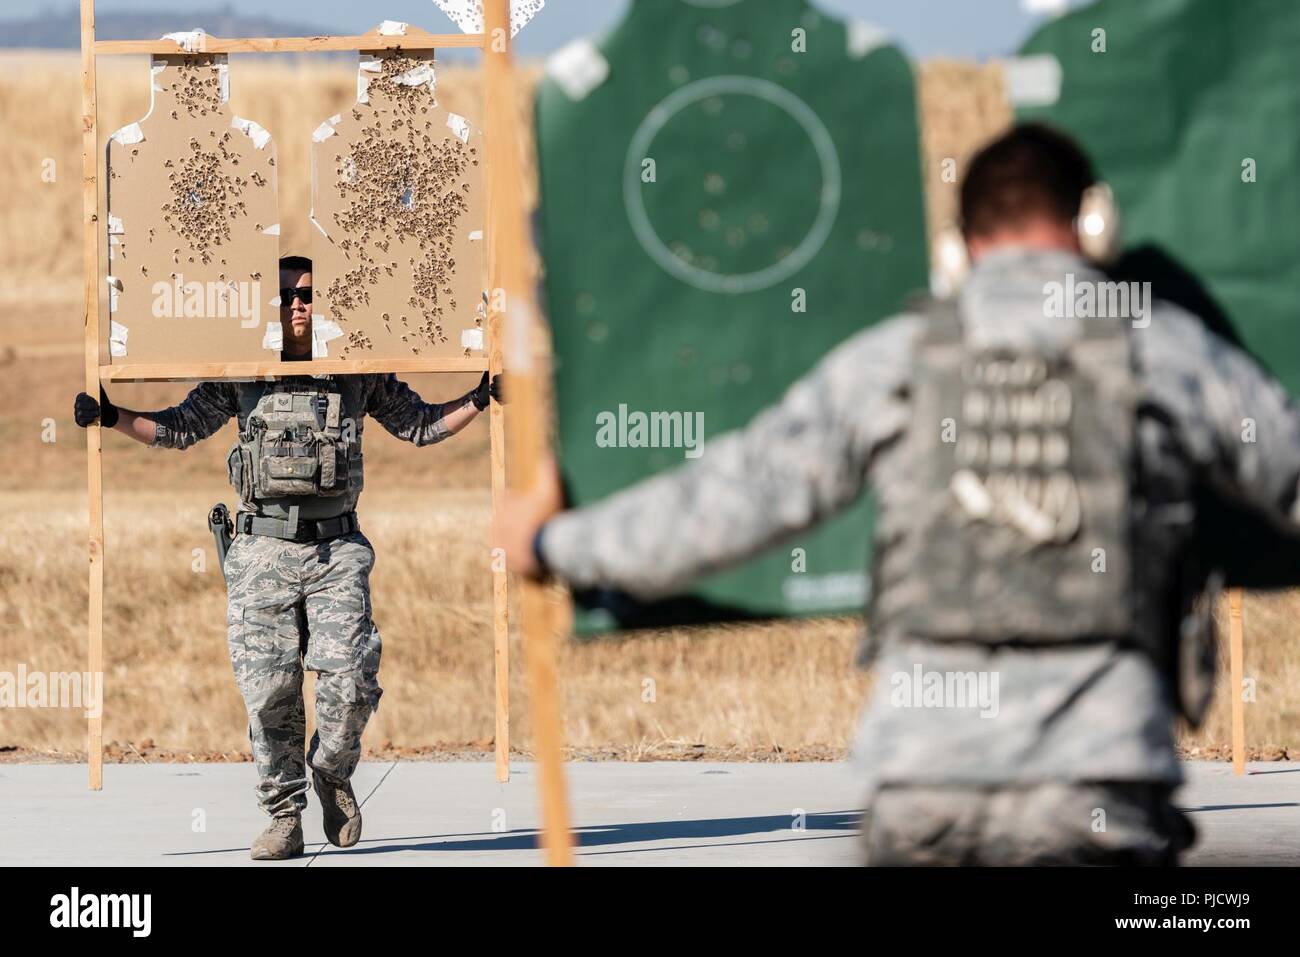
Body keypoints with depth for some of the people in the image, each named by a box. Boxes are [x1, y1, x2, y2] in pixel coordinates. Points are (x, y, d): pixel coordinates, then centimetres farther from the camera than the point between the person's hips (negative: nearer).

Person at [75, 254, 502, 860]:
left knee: (349, 681, -11)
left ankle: (332, 770, 18)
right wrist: (111, 417, 0)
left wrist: (482, 397, 8)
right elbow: (182, 428, 11)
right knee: (269, 690, -4)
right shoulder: (240, 376, 7)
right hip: (264, 549, 0)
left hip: (336, 550, 0)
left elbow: (420, 425, 19)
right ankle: (284, 817, 5)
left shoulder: (359, 375, 9)